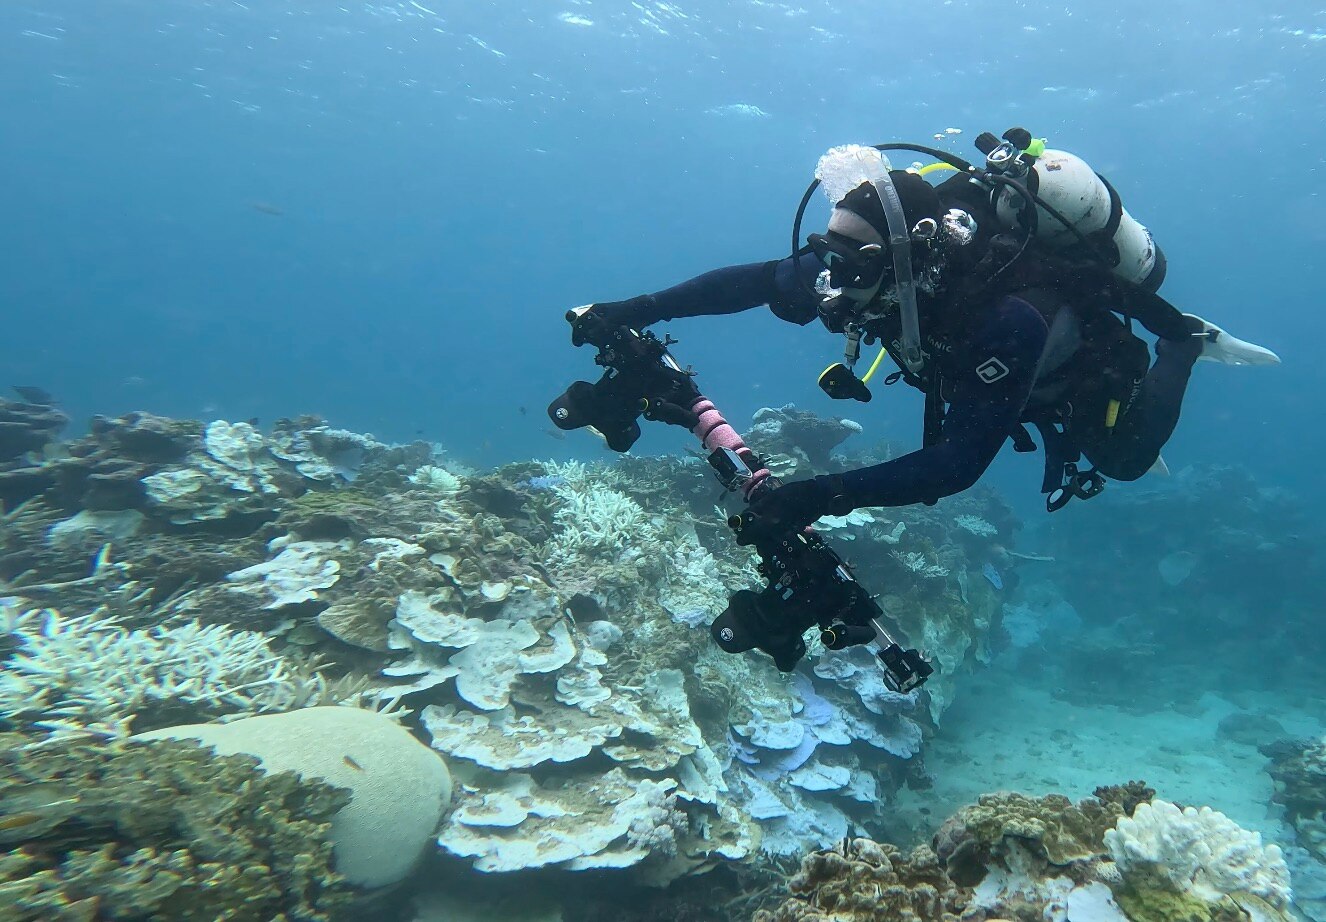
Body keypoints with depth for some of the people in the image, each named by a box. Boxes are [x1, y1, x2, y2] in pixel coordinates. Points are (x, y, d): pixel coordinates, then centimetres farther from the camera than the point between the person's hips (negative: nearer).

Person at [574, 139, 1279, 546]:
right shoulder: (879, 265, -33)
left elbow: (962, 461, -54)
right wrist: (637, 311, -37)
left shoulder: (1007, 319, -50)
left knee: (1127, 460, 23)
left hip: (1097, 370, -5)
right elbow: (756, 280, -30)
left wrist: (821, 497, -62)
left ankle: (1185, 341, 39)